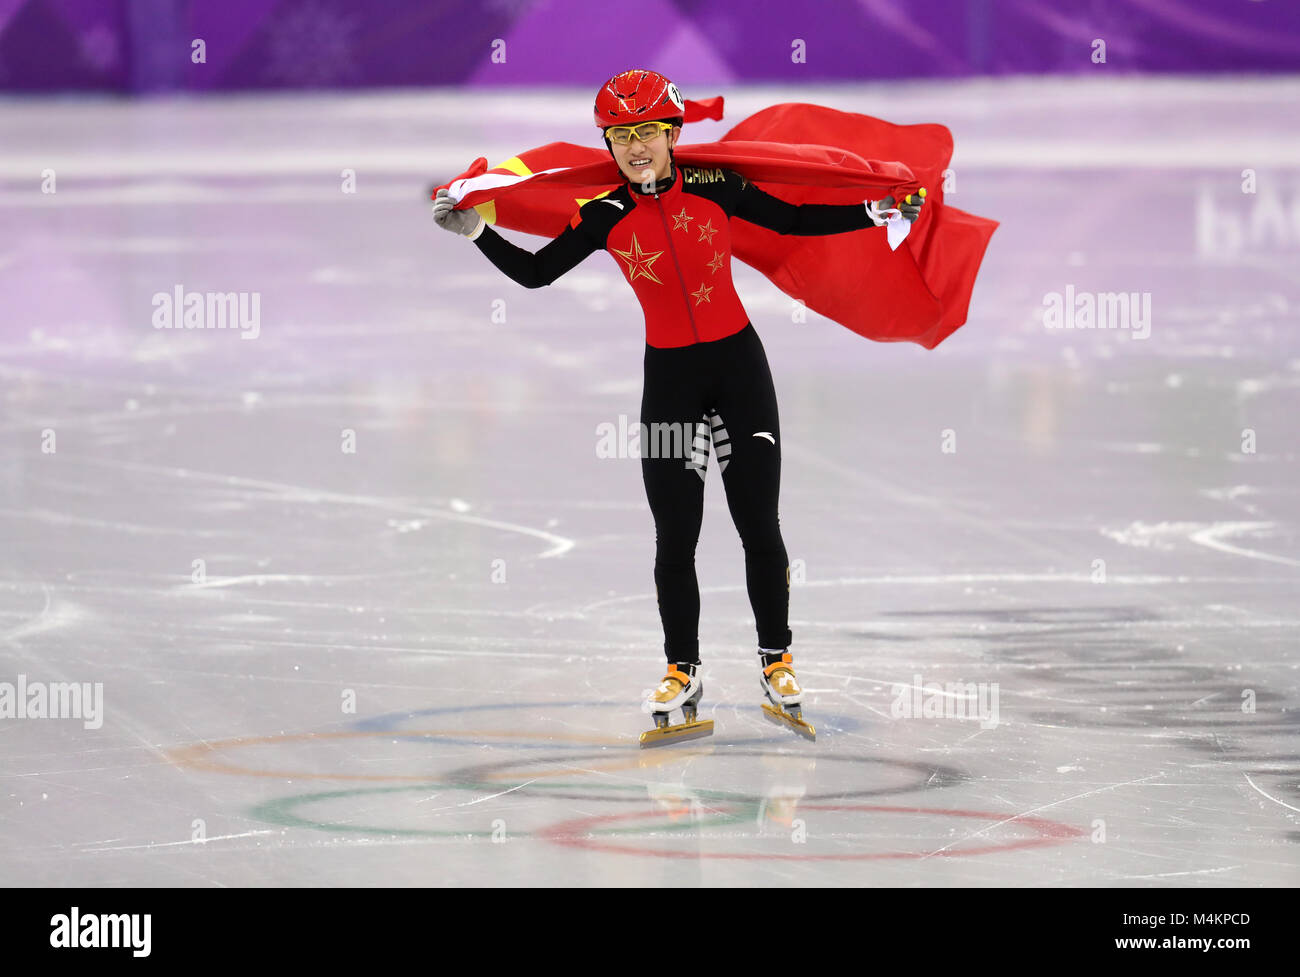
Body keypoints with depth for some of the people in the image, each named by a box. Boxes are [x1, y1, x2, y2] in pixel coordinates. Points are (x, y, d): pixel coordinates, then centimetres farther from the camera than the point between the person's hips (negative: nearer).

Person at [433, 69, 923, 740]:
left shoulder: (713, 187, -6)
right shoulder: (606, 217, -5)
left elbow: (793, 221, 3)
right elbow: (535, 272, 1)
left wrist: (878, 212, -2)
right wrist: (476, 232, -10)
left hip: (738, 363, 0)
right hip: (670, 376, 0)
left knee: (759, 524, 2)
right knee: (675, 535, 2)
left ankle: (776, 661, 15)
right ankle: (682, 673, 14)